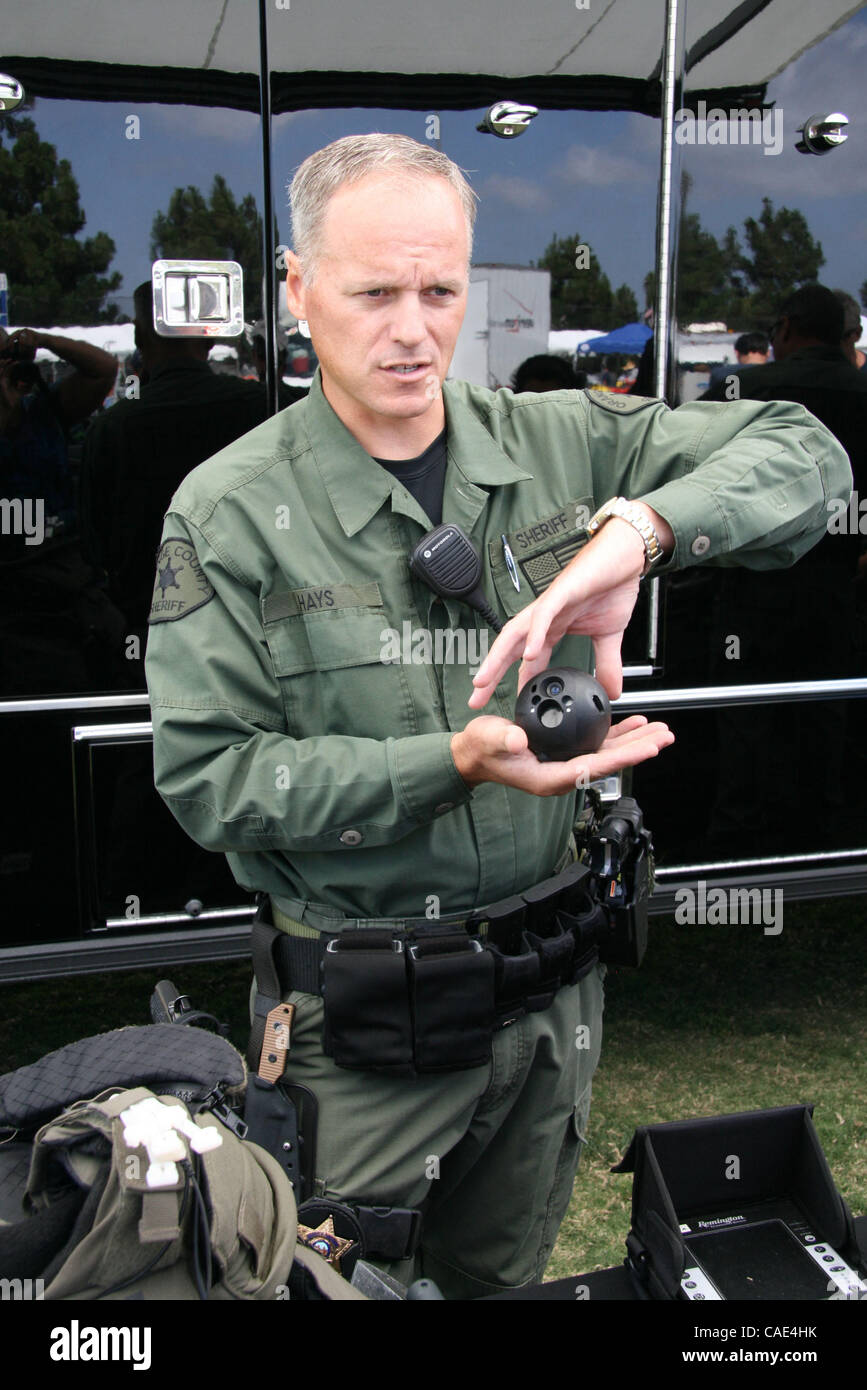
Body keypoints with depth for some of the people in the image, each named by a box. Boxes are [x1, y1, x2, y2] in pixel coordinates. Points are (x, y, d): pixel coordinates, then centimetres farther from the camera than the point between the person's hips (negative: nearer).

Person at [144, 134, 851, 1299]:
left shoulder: (562, 445, -3)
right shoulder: (231, 511, -11)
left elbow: (805, 453, -6)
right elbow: (208, 777, -15)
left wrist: (638, 529, -25)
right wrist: (453, 764, -26)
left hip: (554, 983, 4)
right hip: (363, 1018, -3)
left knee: (506, 1276, 26)